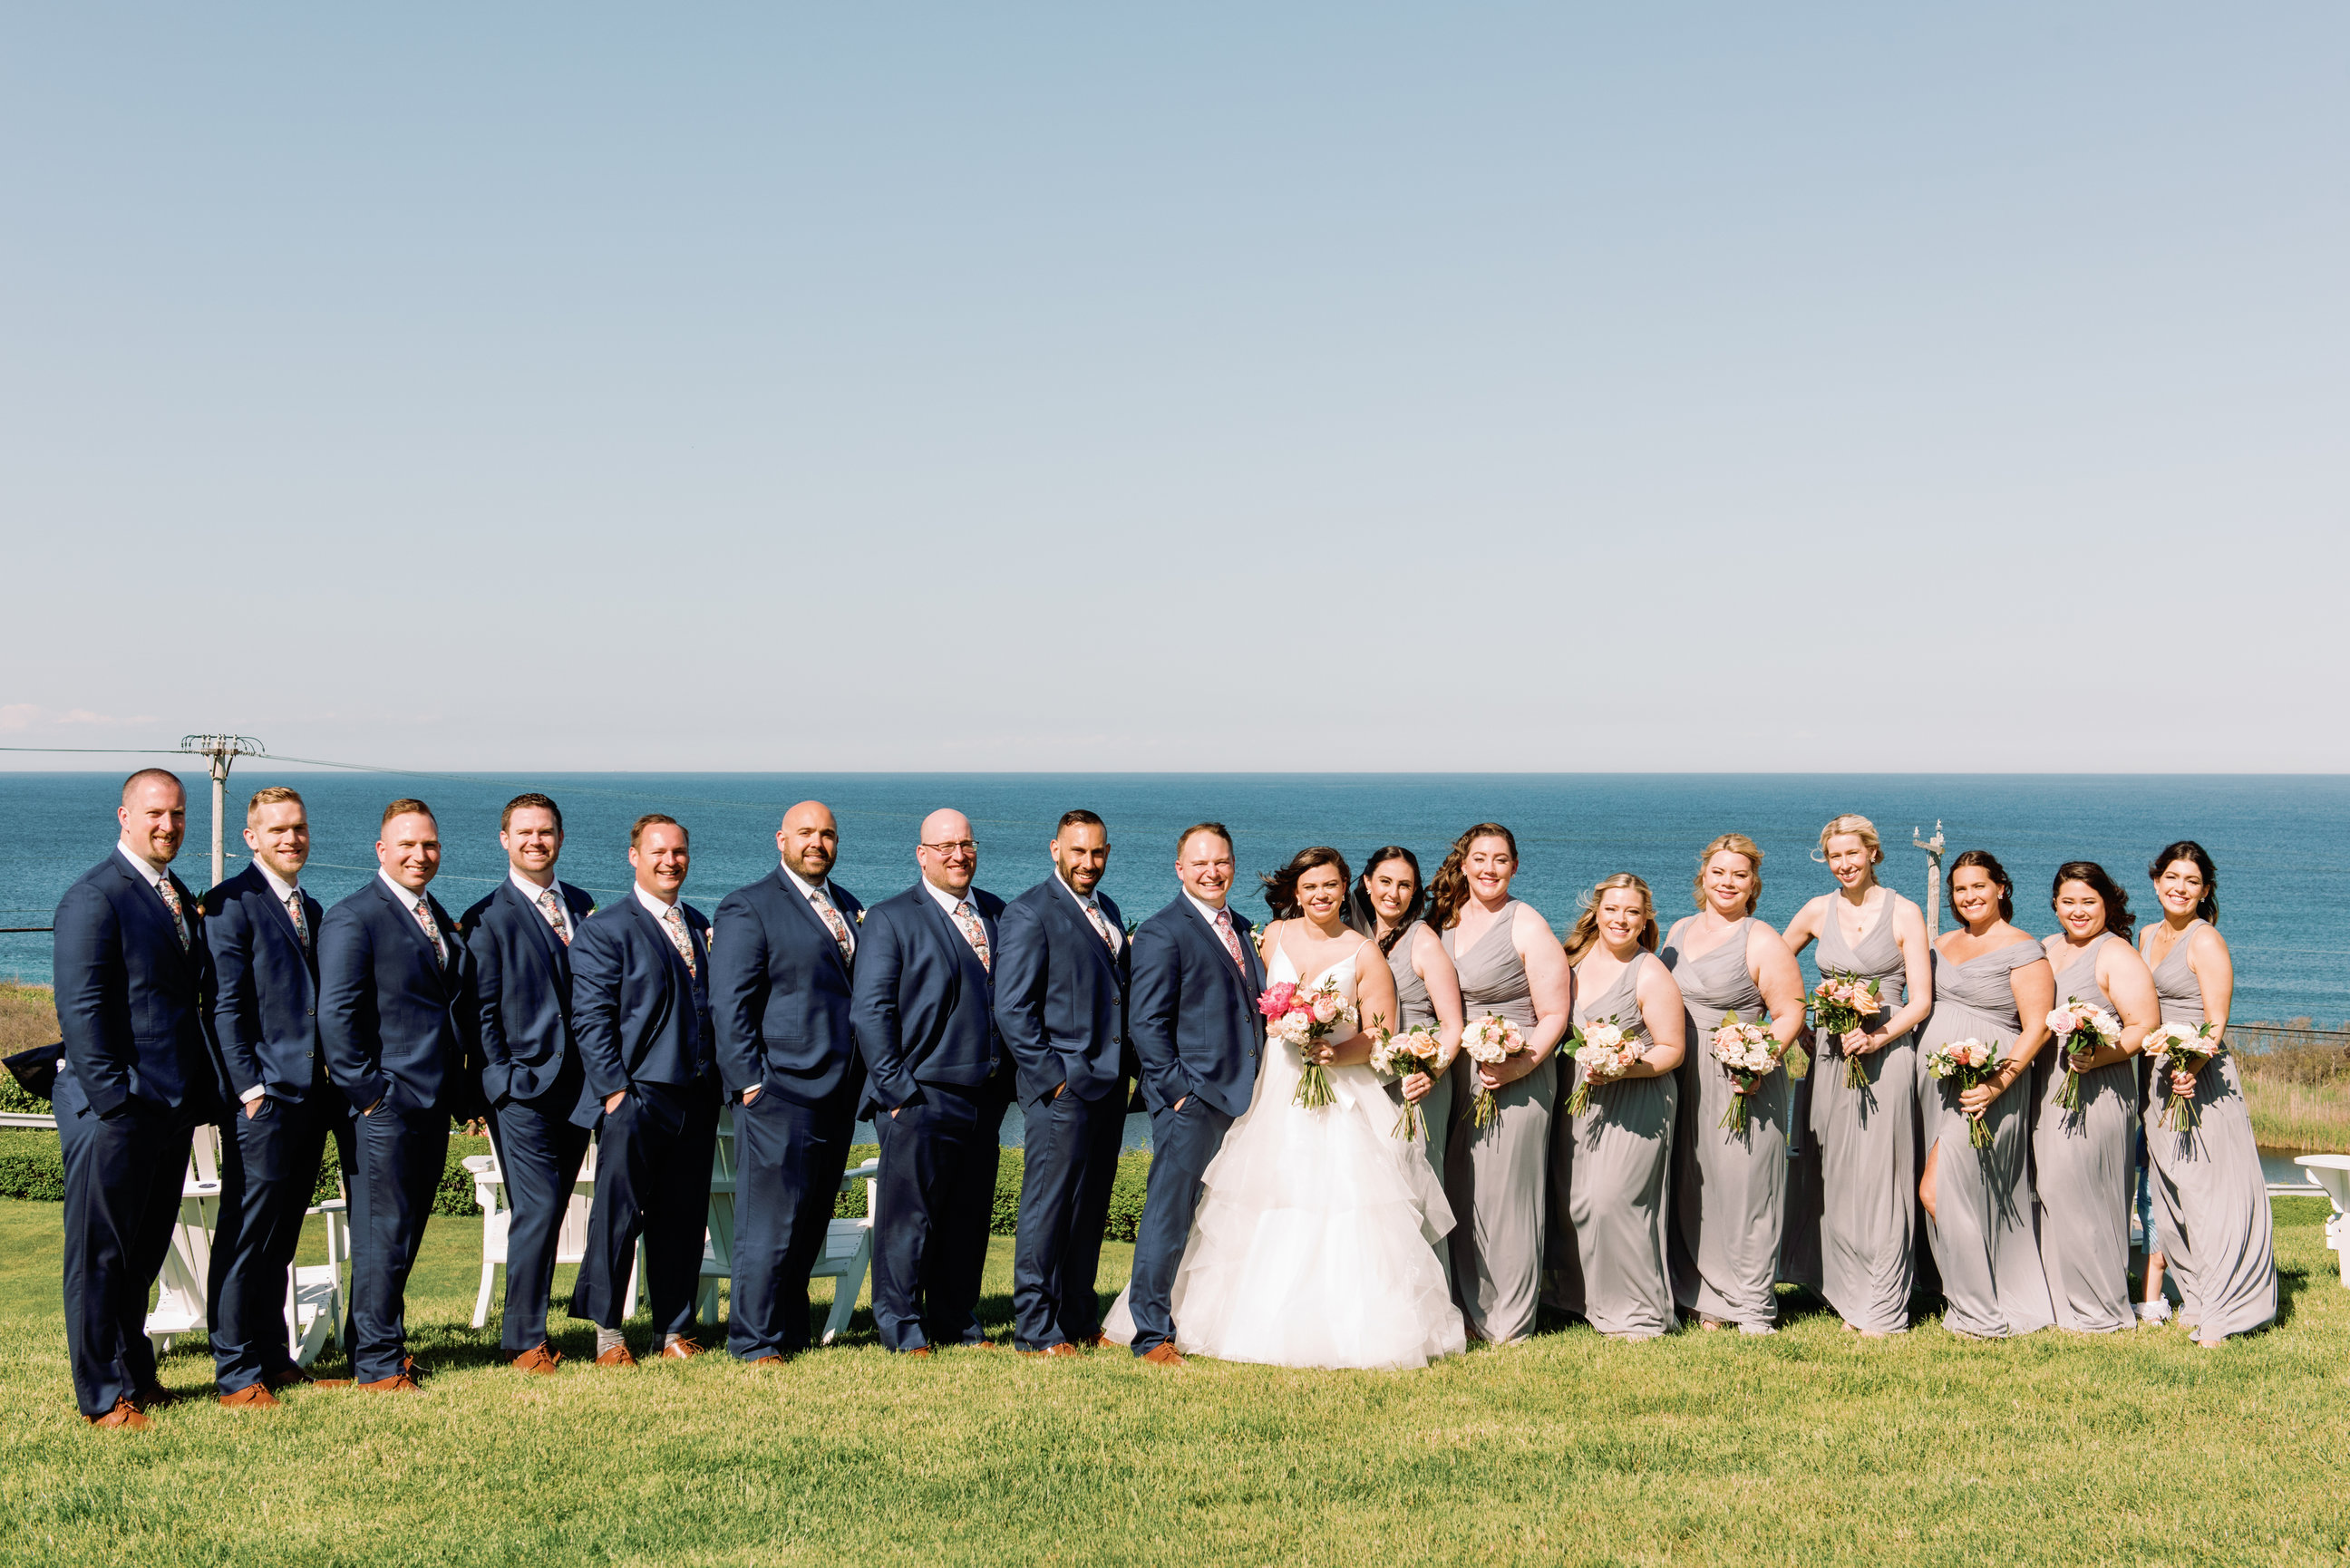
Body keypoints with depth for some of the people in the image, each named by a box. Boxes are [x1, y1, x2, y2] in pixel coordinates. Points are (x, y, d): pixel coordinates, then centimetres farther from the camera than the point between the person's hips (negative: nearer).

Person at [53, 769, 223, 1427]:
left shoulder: (180, 898, 16)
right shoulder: (93, 898, -9)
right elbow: (80, 1007, -14)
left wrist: (203, 1094, 13)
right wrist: (113, 1098, -18)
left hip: (173, 1104, 8)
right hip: (116, 1107, -8)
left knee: (145, 1249, 16)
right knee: (101, 1251, 2)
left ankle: (135, 1373, 27)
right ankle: (104, 1396, 10)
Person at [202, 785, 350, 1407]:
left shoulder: (312, 909, 19)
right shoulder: (231, 904, -5)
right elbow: (225, 1005, -11)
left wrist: (335, 1085, 13)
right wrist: (249, 1087, -16)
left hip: (313, 1095, 7)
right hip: (263, 1097, -7)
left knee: (281, 1237, 14)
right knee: (246, 1234, -3)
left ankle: (272, 1357, 22)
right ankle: (237, 1373, 3)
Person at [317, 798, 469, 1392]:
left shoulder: (439, 918, 17)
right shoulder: (352, 919, -9)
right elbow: (335, 1015, -14)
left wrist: (461, 1089, 15)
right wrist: (367, 1092, -16)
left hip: (433, 1103, 8)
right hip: (386, 1104, -8)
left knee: (407, 1230, 14)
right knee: (383, 1234, -2)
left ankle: (382, 1339, 26)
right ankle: (377, 1363, 6)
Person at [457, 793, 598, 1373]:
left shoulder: (582, 906, 13)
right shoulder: (488, 918, -3)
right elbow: (482, 1012, -4)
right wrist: (502, 1081, -10)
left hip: (578, 1086, 5)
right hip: (523, 1087, -5)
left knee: (552, 1210, 10)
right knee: (537, 1210, -8)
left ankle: (528, 1325, 19)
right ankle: (525, 1339, 2)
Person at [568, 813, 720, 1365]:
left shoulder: (699, 925, 17)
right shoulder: (605, 929, -3)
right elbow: (590, 1018, -8)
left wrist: (717, 1081, 13)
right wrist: (614, 1089, -14)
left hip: (696, 1096, 5)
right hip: (635, 1097, -5)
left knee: (683, 1216, 8)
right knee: (619, 1211, -2)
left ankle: (674, 1326, 18)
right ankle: (606, 1327, 10)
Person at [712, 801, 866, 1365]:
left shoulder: (849, 908, 17)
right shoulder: (749, 908, -5)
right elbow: (729, 1002, -9)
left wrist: (862, 1079, 15)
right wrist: (750, 1081, -13)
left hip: (837, 1094, 7)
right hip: (779, 1091, -7)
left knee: (812, 1220, 11)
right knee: (772, 1218, -5)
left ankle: (791, 1330, 20)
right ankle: (755, 1341, 3)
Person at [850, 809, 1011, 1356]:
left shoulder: (997, 914, 13)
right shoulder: (891, 919, -3)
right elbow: (869, 1010, -7)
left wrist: (1006, 1081, 11)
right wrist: (896, 1088, -13)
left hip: (984, 1097, 5)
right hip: (921, 1097, -5)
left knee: (969, 1216, 11)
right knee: (908, 1215, -2)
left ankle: (957, 1322, 22)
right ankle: (902, 1330, 8)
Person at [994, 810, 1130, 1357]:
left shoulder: (1106, 910, 16)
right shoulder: (1029, 913, -8)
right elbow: (1011, 1010, -12)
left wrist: (1127, 1068, 13)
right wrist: (1052, 1076, -15)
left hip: (1108, 1086, 8)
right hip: (1060, 1088, -8)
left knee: (1090, 1210, 13)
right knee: (1047, 1209, -3)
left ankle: (1079, 1319, 23)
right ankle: (1035, 1330, 3)